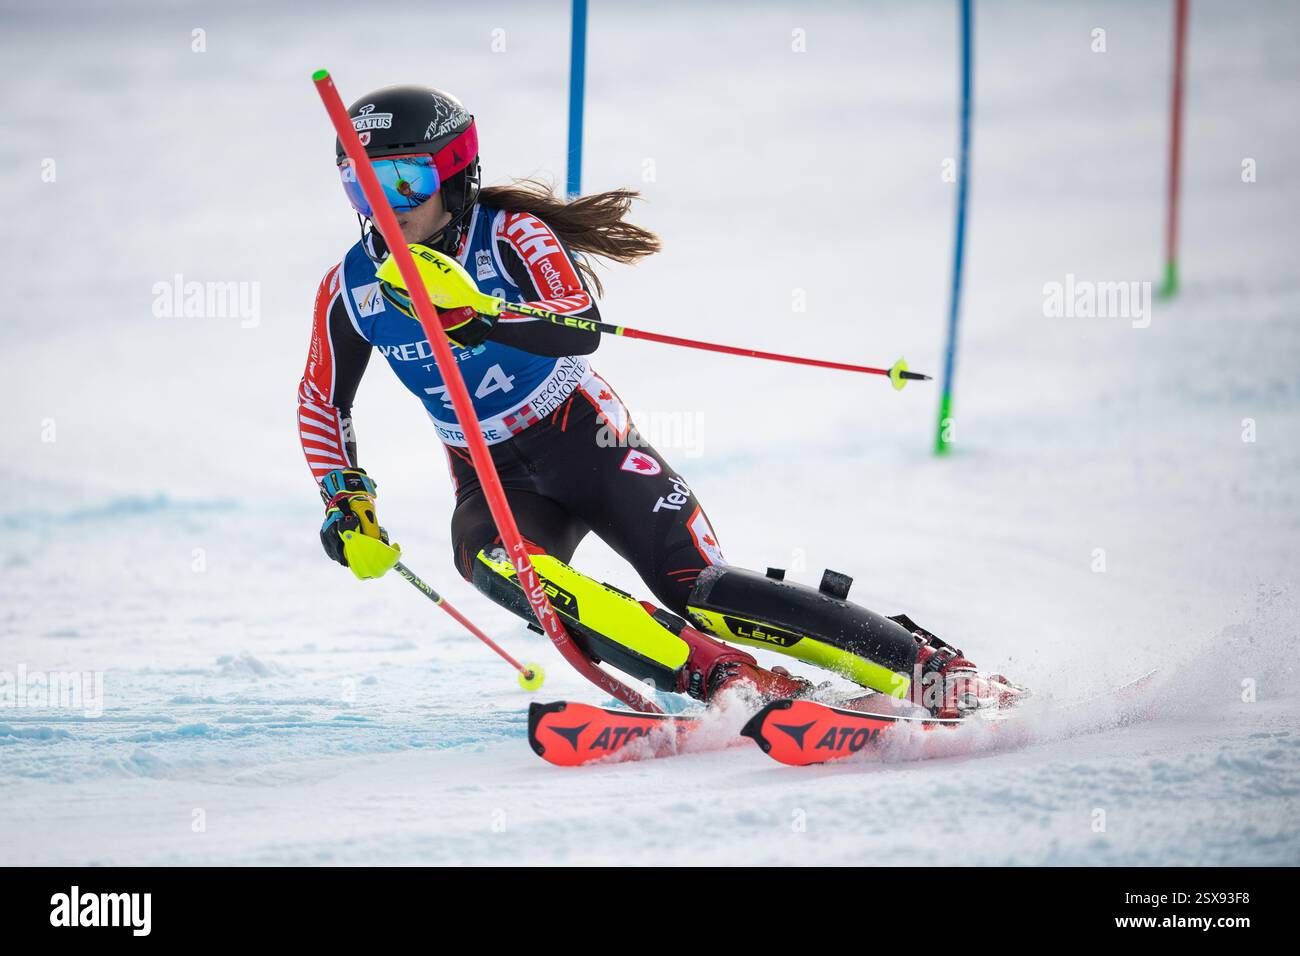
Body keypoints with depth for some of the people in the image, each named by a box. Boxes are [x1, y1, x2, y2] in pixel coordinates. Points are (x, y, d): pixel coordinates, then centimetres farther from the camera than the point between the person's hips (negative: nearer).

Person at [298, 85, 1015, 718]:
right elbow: (323, 402, 13)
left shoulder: (507, 232, -16)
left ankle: (933, 669, -10)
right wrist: (343, 497, -1)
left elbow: (581, 326, -33)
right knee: (495, 562, -32)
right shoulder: (350, 290, -4)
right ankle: (726, 679, -36)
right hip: (493, 480, 3)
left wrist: (473, 315, -48)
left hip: (584, 440, -3)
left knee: (700, 591, -19)